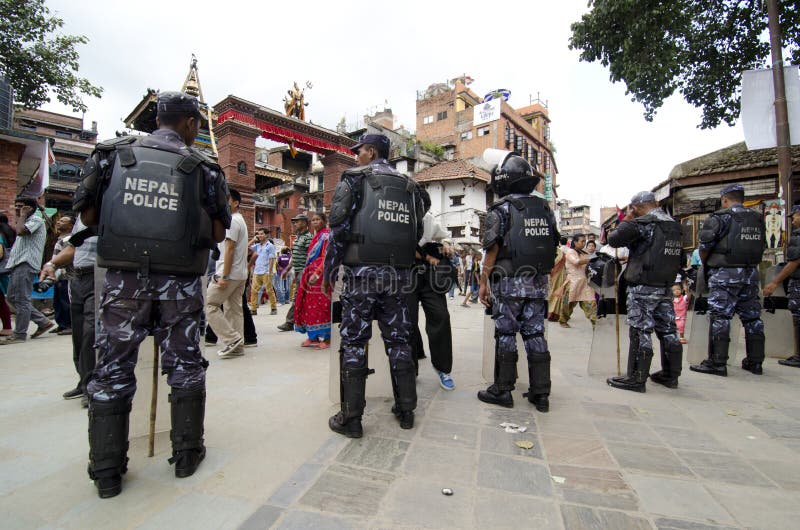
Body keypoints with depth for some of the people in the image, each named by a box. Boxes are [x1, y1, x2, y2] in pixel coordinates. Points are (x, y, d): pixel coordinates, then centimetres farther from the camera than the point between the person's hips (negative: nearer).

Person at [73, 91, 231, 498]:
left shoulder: (112, 153, 5)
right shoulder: (202, 166, 0)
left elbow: (88, 215, 6)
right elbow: (218, 232, -1)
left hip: (124, 278, 2)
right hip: (179, 284, -1)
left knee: (112, 371, 12)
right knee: (185, 367, 12)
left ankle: (106, 472, 21)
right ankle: (187, 455, 24)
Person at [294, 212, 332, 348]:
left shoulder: (326, 235, -7)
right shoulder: (316, 236, 20)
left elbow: (326, 258, -16)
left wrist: (317, 274, -22)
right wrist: (307, 274, 18)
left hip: (321, 276, -9)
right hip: (311, 275, 9)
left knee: (321, 306, -7)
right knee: (310, 306, 9)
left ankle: (327, 338, 1)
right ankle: (313, 337, 18)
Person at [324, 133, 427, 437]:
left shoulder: (354, 179, 2)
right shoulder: (409, 186, 16)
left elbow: (339, 227, -7)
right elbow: (417, 233, 14)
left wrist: (329, 270, 0)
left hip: (362, 272, -4)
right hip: (399, 275, 5)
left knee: (353, 343, 3)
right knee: (398, 340, 12)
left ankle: (351, 418, 9)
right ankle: (406, 410, 22)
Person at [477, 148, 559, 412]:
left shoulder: (500, 210, -7)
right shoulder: (545, 209, 11)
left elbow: (492, 251, -11)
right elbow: (552, 248, 12)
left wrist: (484, 282, -4)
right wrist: (543, 276, 19)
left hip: (509, 283, -5)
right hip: (539, 283, 6)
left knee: (505, 335, 3)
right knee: (535, 334, 10)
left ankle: (502, 390, 12)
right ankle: (540, 393, 17)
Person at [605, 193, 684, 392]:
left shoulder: (643, 223, -13)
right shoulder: (674, 226, 13)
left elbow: (613, 239, -15)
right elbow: (680, 259, 19)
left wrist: (626, 221, -1)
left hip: (643, 287, -8)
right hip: (666, 287, 8)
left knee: (640, 332, -5)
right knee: (668, 329, 14)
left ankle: (636, 378, 0)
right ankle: (670, 375, 25)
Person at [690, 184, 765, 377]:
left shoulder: (720, 218, -8)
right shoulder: (757, 219, 12)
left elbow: (704, 247, -10)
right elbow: (760, 248, 12)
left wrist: (706, 266, 6)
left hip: (725, 274, -7)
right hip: (751, 272, 7)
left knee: (720, 317, -5)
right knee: (752, 317, 12)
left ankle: (717, 363, -3)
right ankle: (755, 362, 21)